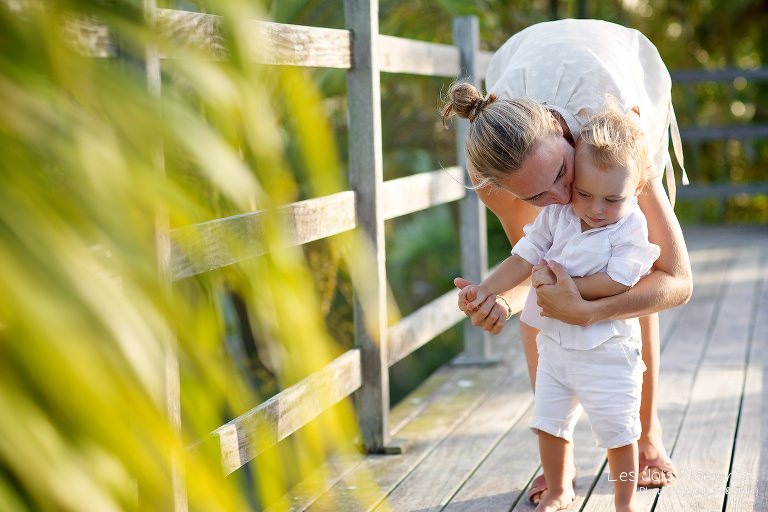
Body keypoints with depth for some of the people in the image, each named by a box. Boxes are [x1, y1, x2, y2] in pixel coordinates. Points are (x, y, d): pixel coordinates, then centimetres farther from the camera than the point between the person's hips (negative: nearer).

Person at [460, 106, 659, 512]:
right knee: (548, 424, 13)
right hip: (555, 341, 5)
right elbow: (526, 256, 0)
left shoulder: (631, 227, -17)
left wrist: (561, 284, -22)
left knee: (618, 432, 3)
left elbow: (615, 282, -24)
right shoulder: (557, 213, -3)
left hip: (605, 352, -5)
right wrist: (487, 289, -10)